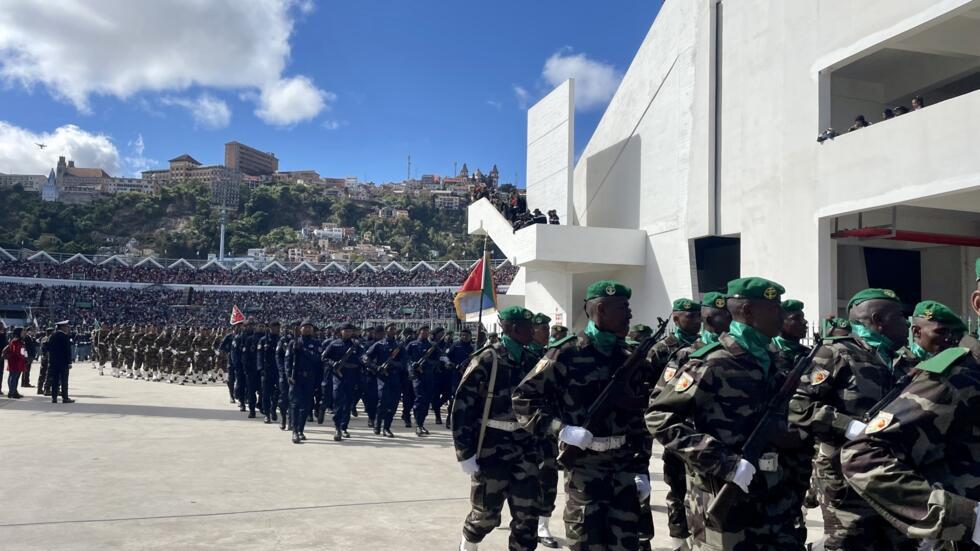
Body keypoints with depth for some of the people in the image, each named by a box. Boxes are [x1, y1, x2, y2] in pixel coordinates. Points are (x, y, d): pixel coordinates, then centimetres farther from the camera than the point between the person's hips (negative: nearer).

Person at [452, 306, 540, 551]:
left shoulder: (529, 361, 5)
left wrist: (538, 441, 11)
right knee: (486, 513, 9)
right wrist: (465, 452, -15)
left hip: (525, 449, 5)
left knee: (527, 515, 5)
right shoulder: (486, 360, -13)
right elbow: (462, 407, -13)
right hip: (493, 449, -5)